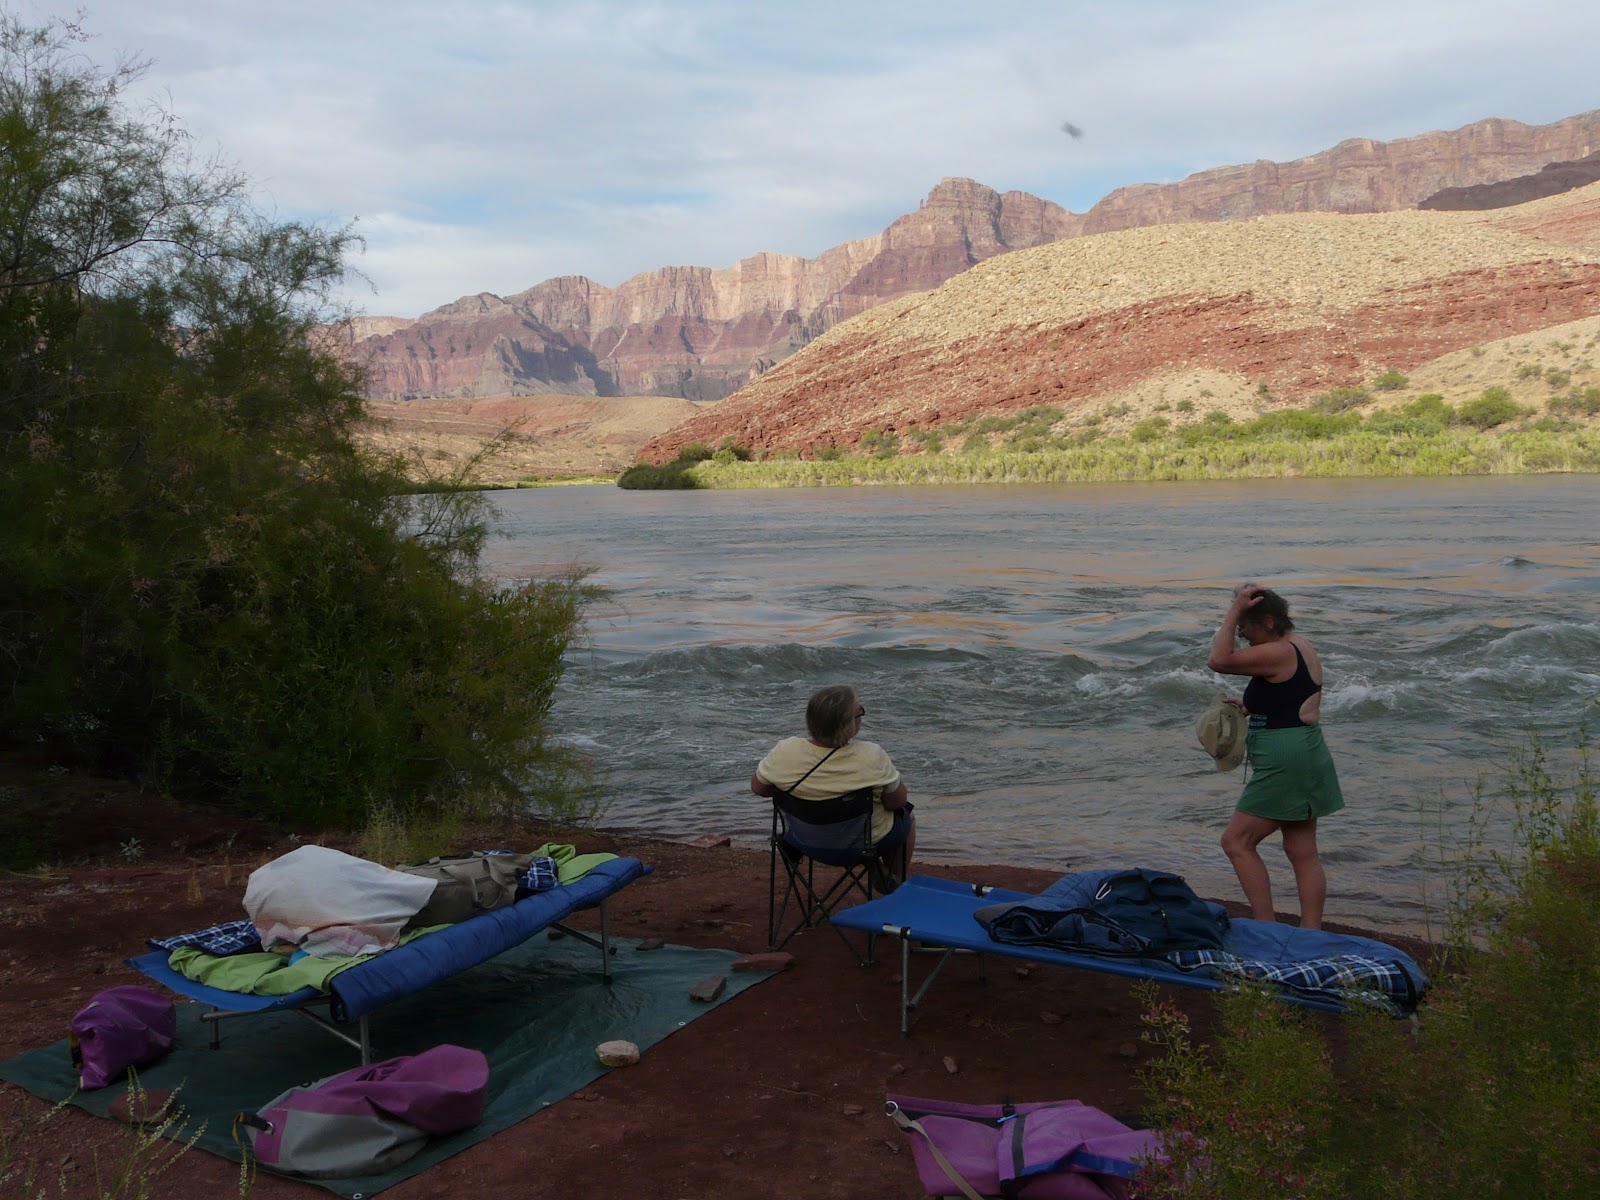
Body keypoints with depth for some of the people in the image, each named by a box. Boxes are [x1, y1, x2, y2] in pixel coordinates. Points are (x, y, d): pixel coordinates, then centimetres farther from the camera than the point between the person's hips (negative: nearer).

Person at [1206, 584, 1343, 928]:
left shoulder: (1279, 653, -18)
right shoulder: (1302, 647, 15)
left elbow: (1219, 660, -22)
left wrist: (1235, 610, -18)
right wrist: (1250, 706, 16)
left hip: (1284, 761, -11)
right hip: (1307, 754, 11)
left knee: (1237, 842, -4)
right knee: (1303, 851, 11)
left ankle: (1266, 928, -4)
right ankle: (1311, 935, 15)